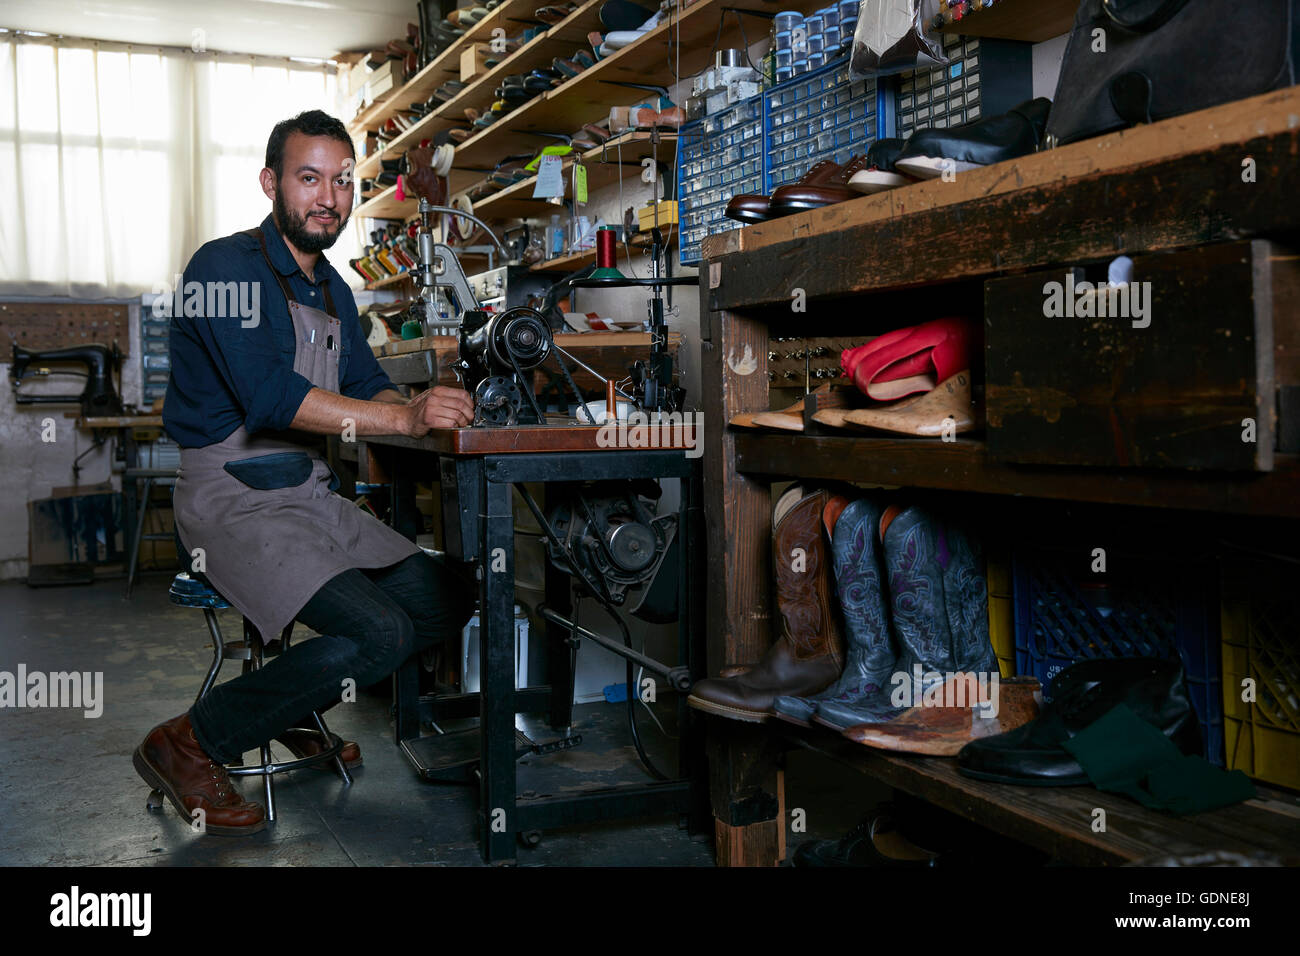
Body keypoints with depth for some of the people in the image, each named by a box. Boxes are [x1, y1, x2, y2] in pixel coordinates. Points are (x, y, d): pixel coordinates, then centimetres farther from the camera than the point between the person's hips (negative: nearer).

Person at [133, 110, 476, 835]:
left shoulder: (331, 288, 17)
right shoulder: (227, 267, -12)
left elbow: (367, 387, 17)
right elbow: (270, 396, -25)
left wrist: (432, 406, -5)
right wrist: (405, 417, -29)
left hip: (312, 493, 9)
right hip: (234, 499, -9)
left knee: (447, 599, 4)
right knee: (378, 632, -24)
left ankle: (291, 710, 18)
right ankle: (191, 743, -6)